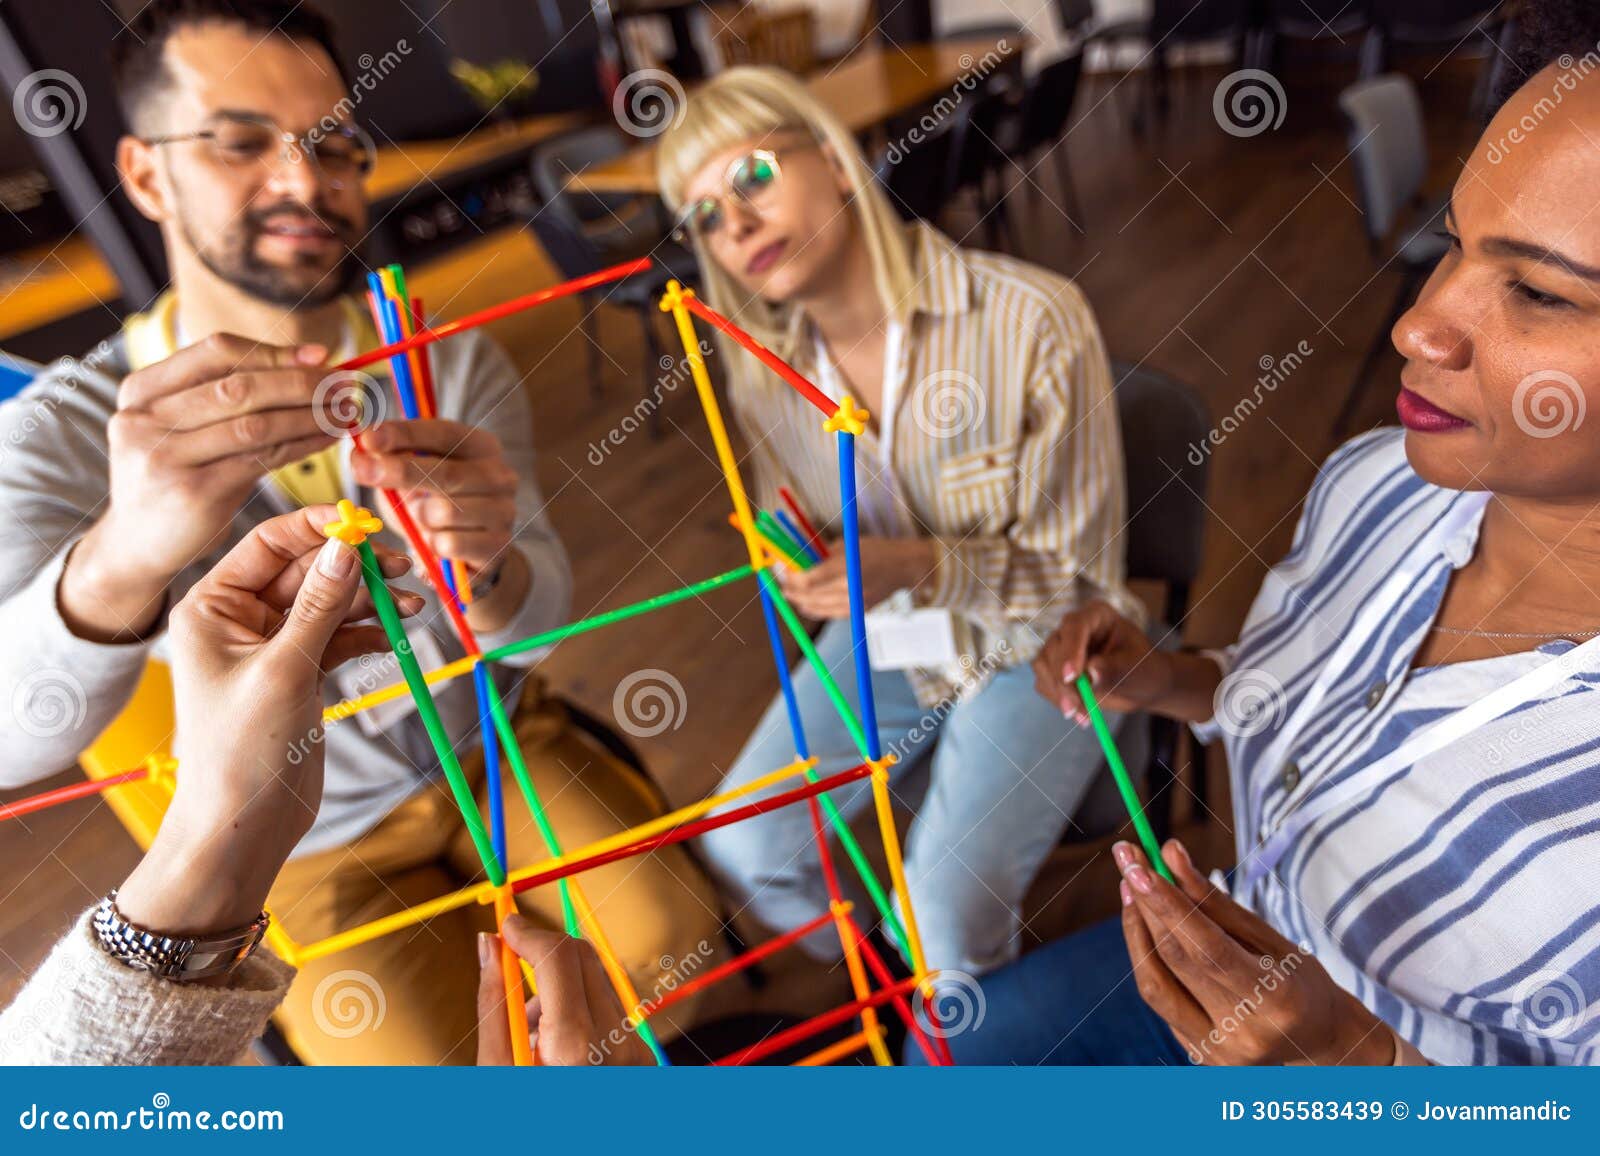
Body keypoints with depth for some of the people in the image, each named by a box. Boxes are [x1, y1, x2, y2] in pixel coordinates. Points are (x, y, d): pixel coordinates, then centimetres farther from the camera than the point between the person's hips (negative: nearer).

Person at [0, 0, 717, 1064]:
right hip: (318, 838, -1)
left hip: (501, 747, 2)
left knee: (676, 944, -11)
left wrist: (485, 569, -43)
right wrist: (122, 558, -54)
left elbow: (538, 622, -18)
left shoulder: (457, 364, -9)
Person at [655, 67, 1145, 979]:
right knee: (746, 847, -5)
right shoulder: (765, 362, -9)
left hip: (1036, 642, -4)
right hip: (884, 639, 5)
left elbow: (1079, 573, -19)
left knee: (948, 919, -19)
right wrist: (800, 563, -17)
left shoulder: (1032, 319, -26)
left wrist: (917, 567, -36)